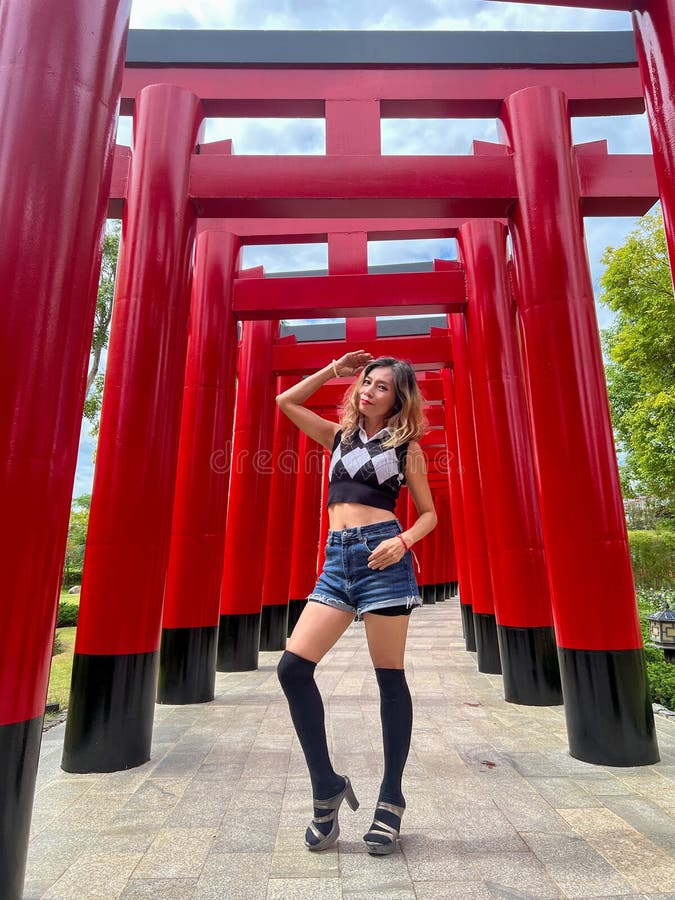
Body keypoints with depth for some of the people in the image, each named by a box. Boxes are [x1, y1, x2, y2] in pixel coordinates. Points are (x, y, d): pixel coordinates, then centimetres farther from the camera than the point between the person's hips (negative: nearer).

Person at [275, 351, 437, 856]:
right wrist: (334, 369, 19)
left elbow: (429, 513, 9)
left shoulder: (407, 447, 8)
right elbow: (287, 403, 22)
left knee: (390, 676, 3)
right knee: (293, 666, -6)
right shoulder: (339, 435, 19)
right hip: (337, 561, 4)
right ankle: (328, 787, 12)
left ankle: (391, 800, 22)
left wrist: (403, 542, -12)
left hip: (382, 558, -4)